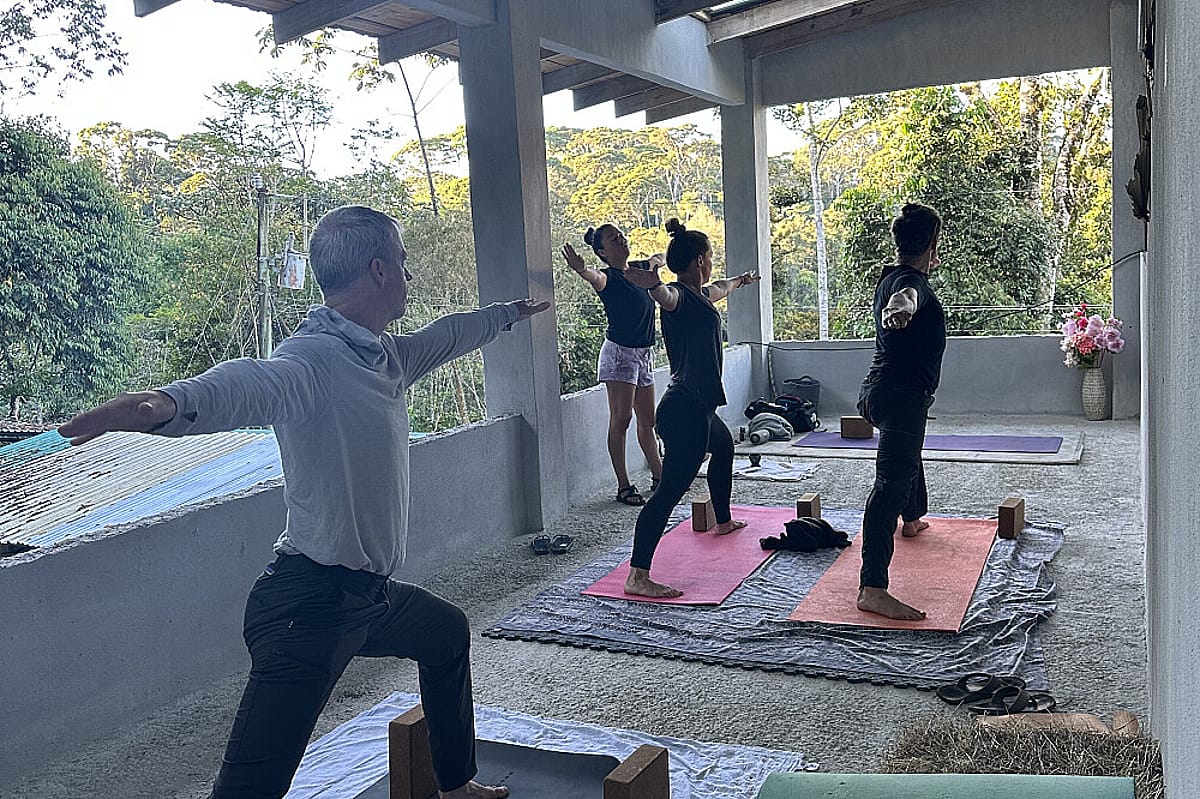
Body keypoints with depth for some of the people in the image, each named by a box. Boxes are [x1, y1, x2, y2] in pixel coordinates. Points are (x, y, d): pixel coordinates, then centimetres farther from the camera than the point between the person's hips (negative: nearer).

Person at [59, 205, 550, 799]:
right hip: (313, 602, -11)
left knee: (447, 633, 34)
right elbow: (250, 383, -42)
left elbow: (446, 335, 27)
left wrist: (511, 312, 45)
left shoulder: (385, 355, 7)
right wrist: (167, 403, -64)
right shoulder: (314, 359, -21)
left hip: (372, 594, 11)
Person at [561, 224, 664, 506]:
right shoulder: (609, 277, -16)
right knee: (621, 420, -5)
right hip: (619, 352, -7)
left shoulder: (640, 269, 6)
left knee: (647, 420, 16)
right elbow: (596, 278, -41)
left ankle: (658, 477, 27)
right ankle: (623, 486, -2)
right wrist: (582, 270, -57)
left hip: (644, 353, 7)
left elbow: (656, 260, 30)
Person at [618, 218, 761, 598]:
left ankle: (723, 520, 59)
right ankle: (637, 576, -22)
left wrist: (741, 280, 61)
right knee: (671, 488, -17)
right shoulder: (679, 296, -15)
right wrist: (651, 283, -66)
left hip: (698, 408, 12)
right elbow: (663, 294, -42)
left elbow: (718, 289, 39)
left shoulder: (698, 295, 14)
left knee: (724, 446, 37)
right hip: (685, 409, -12)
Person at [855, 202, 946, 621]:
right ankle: (872, 589, -25)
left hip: (880, 390, 11)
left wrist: (928, 268, 61)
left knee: (908, 456, 36)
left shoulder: (890, 275, 12)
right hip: (901, 396, -11)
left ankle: (912, 519, 63)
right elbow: (908, 293, -46)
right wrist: (901, 306, -70)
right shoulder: (913, 282, -19)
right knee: (890, 485, -18)